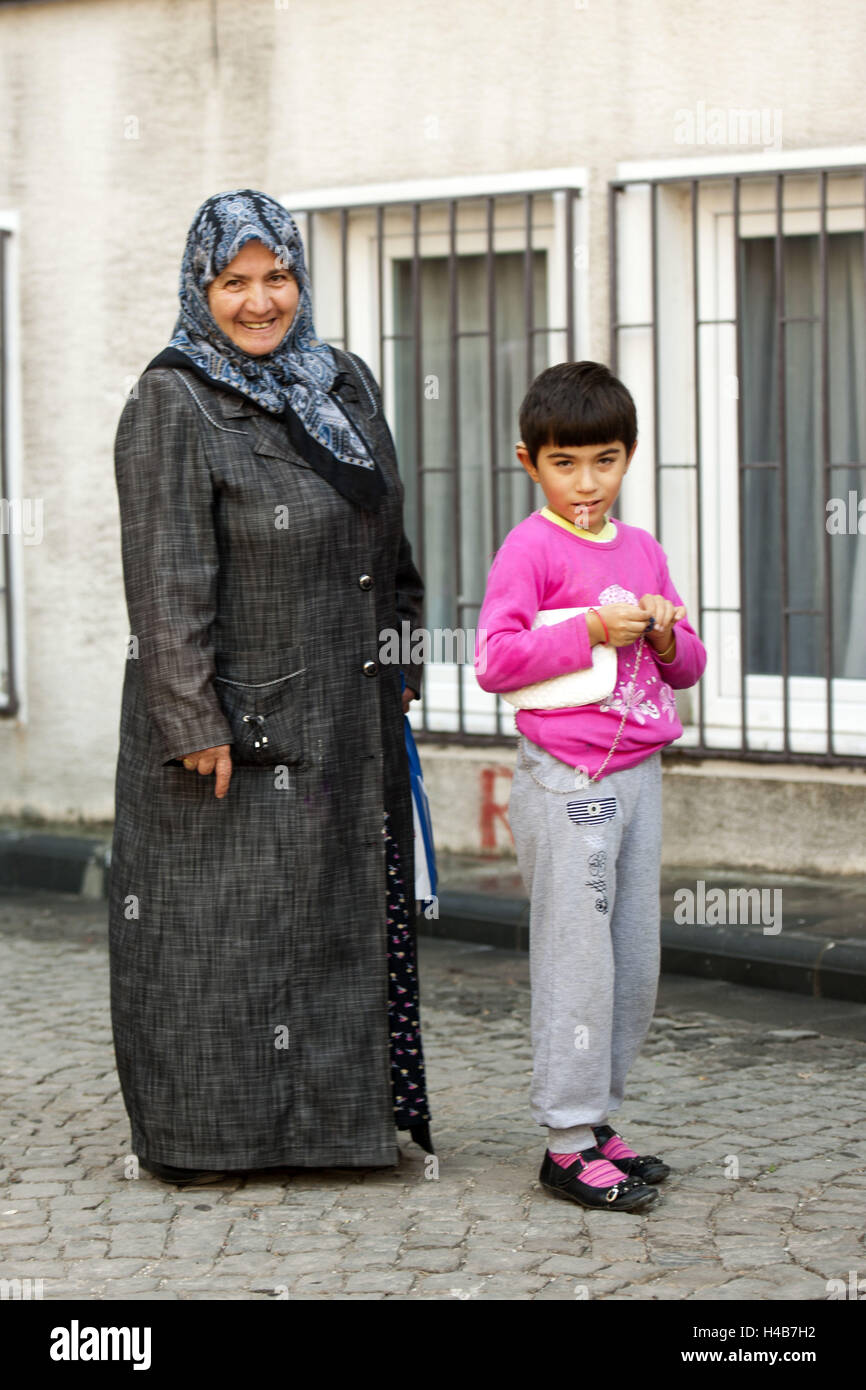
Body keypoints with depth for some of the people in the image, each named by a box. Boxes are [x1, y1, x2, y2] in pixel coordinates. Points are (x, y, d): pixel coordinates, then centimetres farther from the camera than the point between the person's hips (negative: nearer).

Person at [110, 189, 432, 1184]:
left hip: (345, 719, 7)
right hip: (234, 718, -7)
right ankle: (195, 1129, 10)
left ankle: (344, 1112, 23)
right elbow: (168, 579, -17)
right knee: (215, 916, 0)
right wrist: (195, 720, -20)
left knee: (349, 907, 12)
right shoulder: (171, 406, -11)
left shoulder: (346, 384, 9)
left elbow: (387, 543, 16)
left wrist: (399, 668, 14)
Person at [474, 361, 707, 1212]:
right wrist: (591, 632, -19)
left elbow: (686, 667, 18)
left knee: (635, 961, 9)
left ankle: (595, 1120, 20)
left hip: (637, 773, 7)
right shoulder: (530, 549, -6)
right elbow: (494, 661, -15)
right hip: (567, 779, -7)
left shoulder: (642, 550, 14)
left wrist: (665, 636, -3)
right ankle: (569, 1142, 1)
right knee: (577, 958, -6)